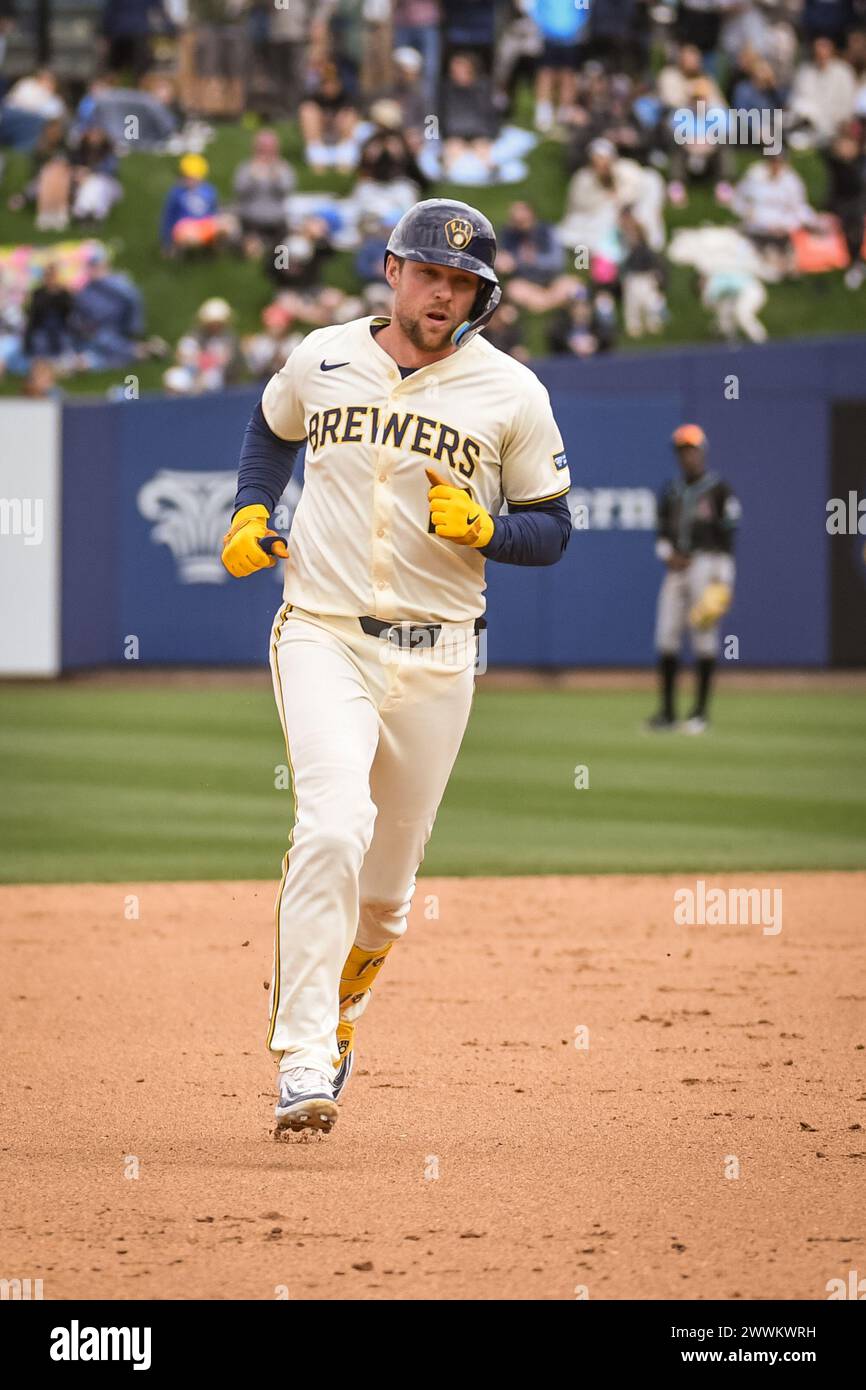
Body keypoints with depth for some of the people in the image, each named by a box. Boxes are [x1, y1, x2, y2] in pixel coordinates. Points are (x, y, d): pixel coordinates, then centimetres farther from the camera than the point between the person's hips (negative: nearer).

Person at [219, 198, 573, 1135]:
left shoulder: (512, 393, 0)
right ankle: (303, 1061, -25)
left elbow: (552, 529, 5)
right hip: (321, 637, -1)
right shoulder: (321, 359, 4)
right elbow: (270, 428, 26)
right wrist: (249, 512, 9)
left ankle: (336, 1015, 39)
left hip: (435, 659, 1)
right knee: (334, 826, -24)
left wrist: (483, 530, -15)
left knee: (386, 882, 9)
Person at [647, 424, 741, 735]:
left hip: (708, 567, -5)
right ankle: (667, 710, 4)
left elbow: (728, 537, -5)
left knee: (704, 639, -6)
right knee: (666, 636, -1)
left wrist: (723, 582, -11)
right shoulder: (671, 492, 15)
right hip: (677, 568, 5)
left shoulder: (719, 491, -1)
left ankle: (700, 711, -3)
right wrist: (668, 555, -3)